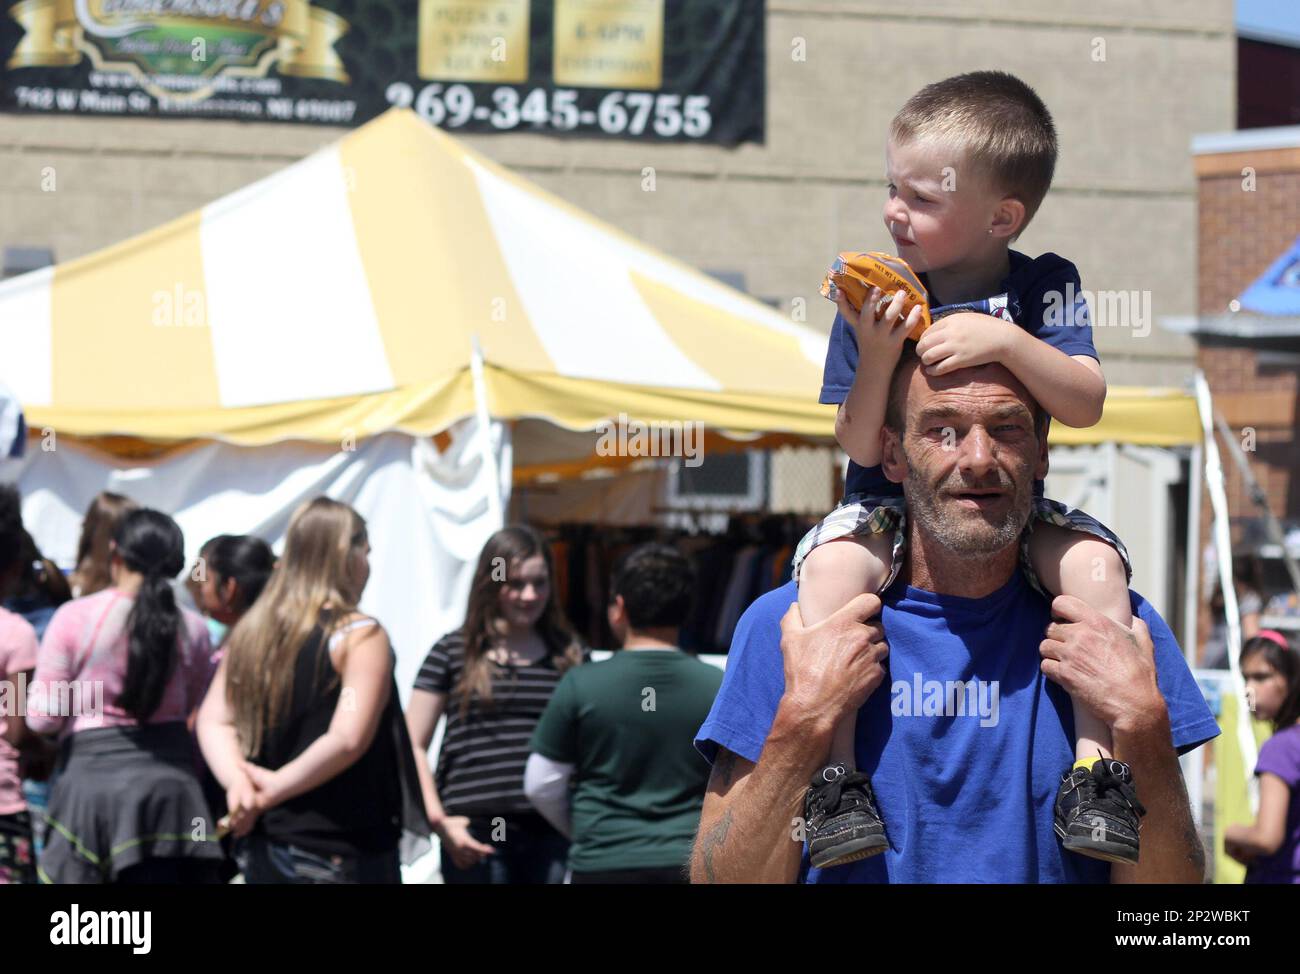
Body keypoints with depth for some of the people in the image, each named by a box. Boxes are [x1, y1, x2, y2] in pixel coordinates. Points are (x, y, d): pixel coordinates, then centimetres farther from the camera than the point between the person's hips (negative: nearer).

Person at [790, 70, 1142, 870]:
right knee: (833, 565, -32)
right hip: (892, 502, -1)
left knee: (1094, 564, -28)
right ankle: (835, 772, -28)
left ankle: (1094, 761, -20)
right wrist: (875, 353, -26)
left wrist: (1006, 339, -30)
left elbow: (1087, 405, -15)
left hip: (1011, 510, 1)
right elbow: (862, 449, -8)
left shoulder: (1045, 286, -4)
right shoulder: (876, 297, -6)